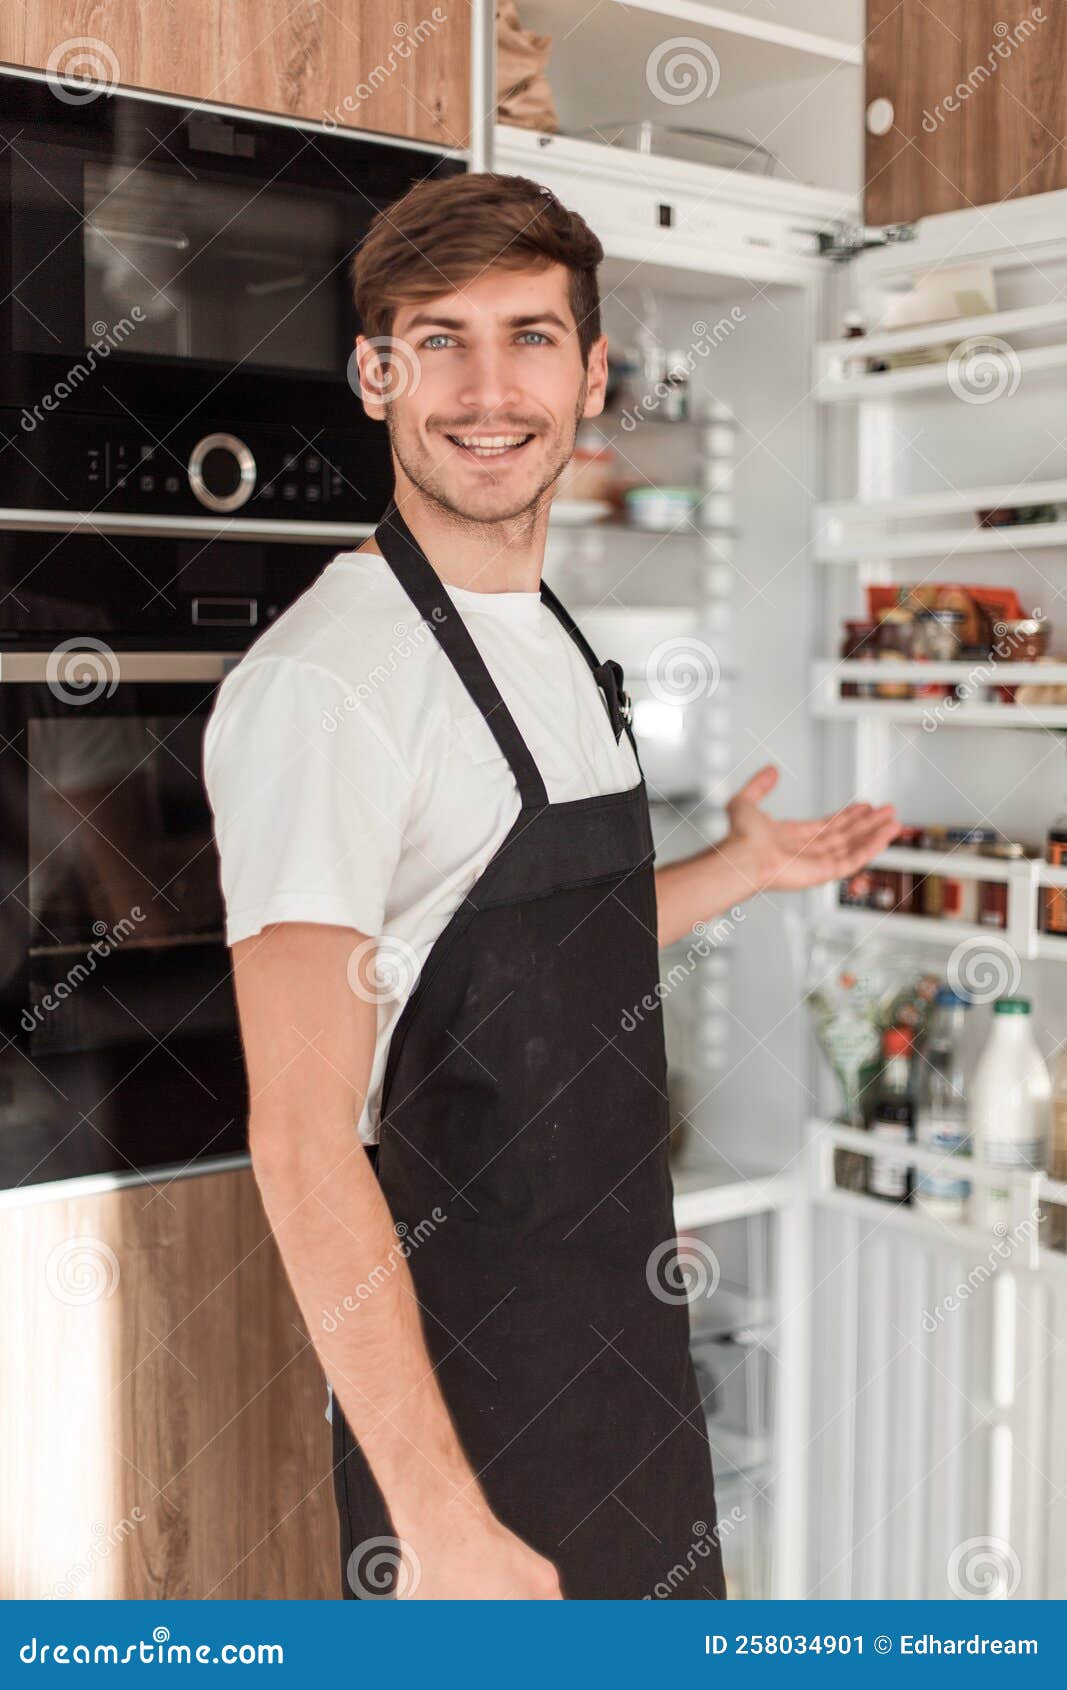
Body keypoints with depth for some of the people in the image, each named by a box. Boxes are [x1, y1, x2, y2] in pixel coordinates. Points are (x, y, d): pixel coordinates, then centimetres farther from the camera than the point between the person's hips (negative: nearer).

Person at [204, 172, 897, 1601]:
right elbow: (302, 1140, -25)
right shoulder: (322, 681, -22)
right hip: (462, 1378, -8)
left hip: (623, 1325, 9)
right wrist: (442, 1521, -24)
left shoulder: (563, 647, 6)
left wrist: (747, 867, 8)